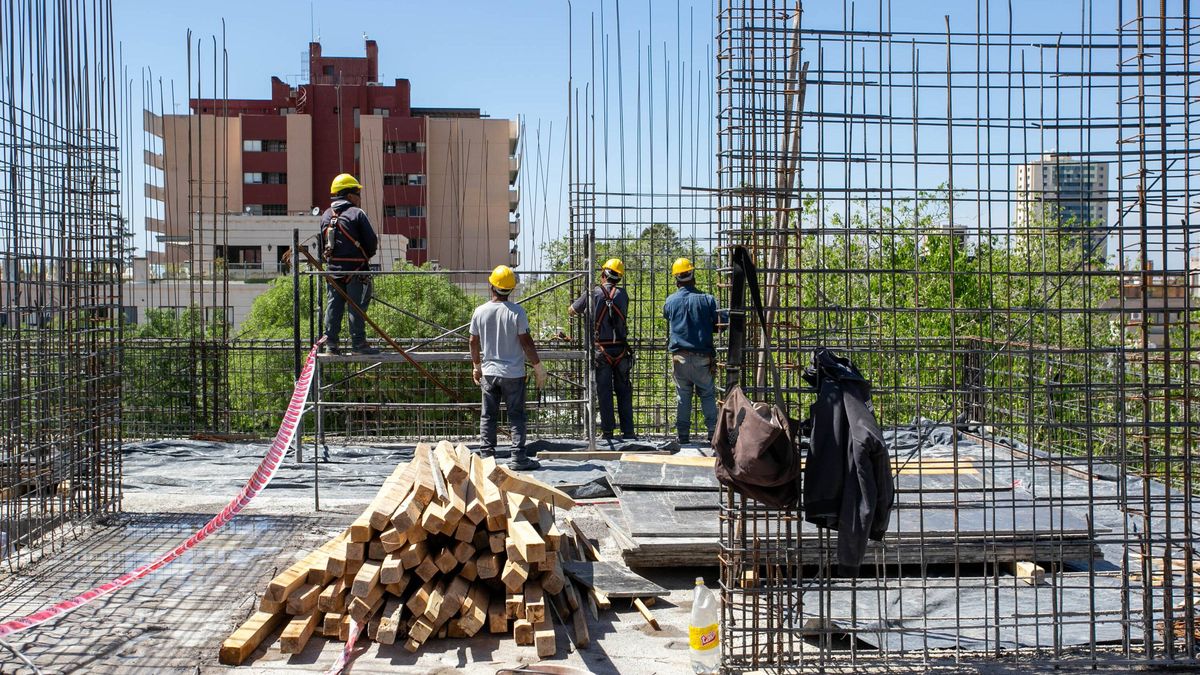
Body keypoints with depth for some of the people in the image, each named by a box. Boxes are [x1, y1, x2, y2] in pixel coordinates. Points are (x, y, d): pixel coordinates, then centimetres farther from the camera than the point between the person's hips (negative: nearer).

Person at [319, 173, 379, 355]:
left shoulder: (326, 215, 11)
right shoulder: (356, 213, -9)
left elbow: (322, 243, 16)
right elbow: (372, 241, -8)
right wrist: (365, 256, 11)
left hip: (333, 270, 6)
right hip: (356, 270, -6)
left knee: (333, 306, 10)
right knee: (357, 306, -1)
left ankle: (330, 343, 11)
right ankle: (358, 343, 1)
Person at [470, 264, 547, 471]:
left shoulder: (480, 311, -2)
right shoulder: (516, 312, -11)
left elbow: (474, 342, 5)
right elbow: (526, 342, -10)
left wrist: (476, 366, 20)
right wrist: (538, 367, -1)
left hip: (488, 372, 3)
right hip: (513, 373, -3)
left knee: (487, 417, 10)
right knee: (516, 416, 4)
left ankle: (486, 457, 11)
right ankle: (518, 458, 2)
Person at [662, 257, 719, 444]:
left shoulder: (671, 301, 1)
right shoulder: (707, 299, -3)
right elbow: (717, 326, 3)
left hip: (679, 357, 1)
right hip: (702, 357, -1)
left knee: (682, 396, 8)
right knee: (708, 395, 10)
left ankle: (683, 435, 9)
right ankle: (713, 432, 4)